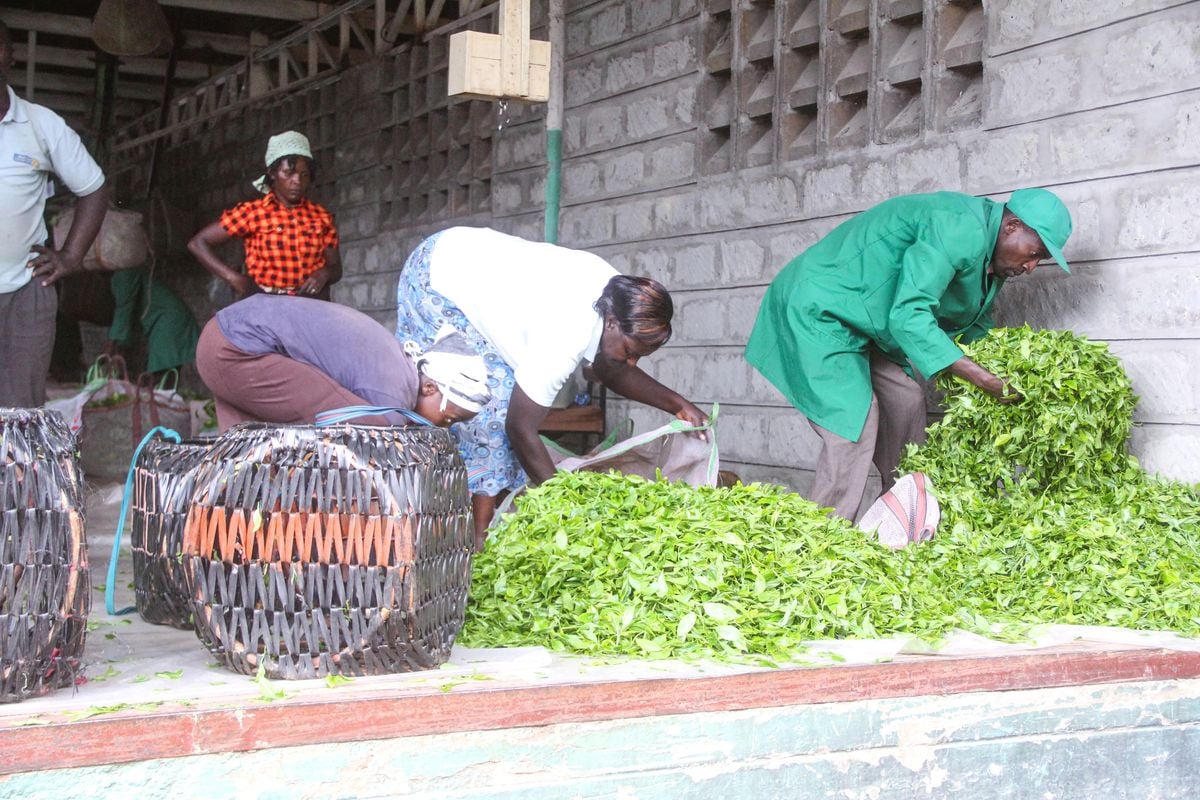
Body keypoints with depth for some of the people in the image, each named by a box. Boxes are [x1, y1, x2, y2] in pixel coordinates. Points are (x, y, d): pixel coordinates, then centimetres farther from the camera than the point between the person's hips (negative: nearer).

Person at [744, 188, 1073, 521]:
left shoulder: (991, 260, 8)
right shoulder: (960, 230, -27)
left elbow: (975, 324, 18)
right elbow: (908, 315, -34)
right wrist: (988, 380, -35)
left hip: (858, 324, 11)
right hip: (816, 309, -11)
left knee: (906, 401, 8)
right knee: (855, 419, -17)